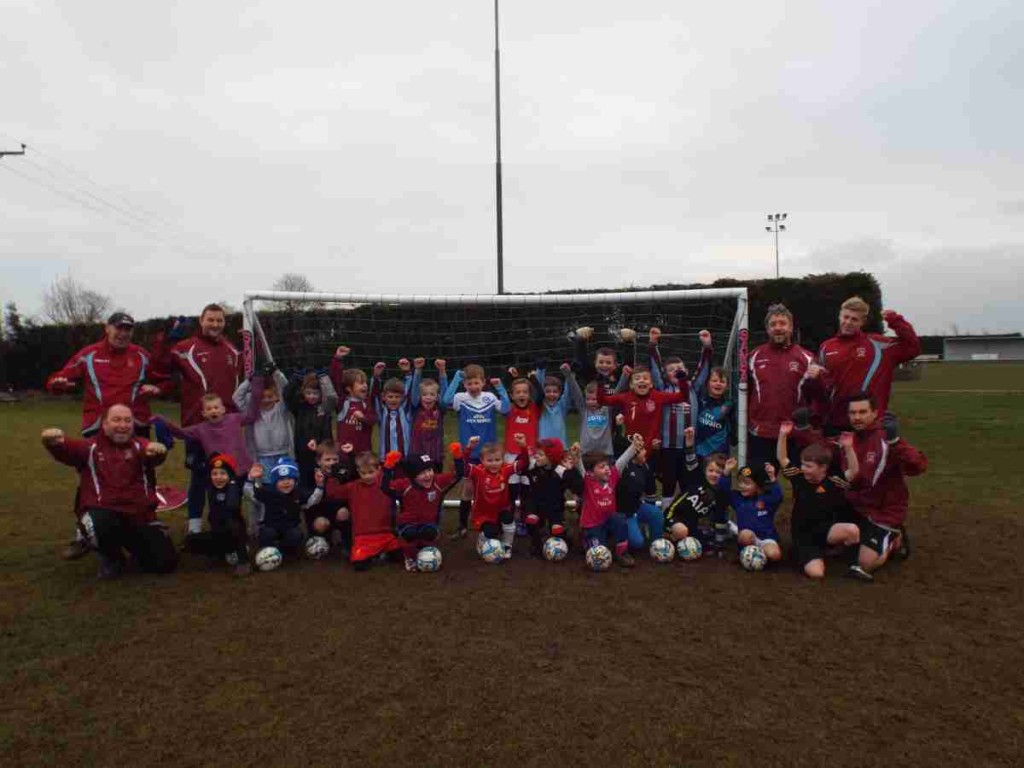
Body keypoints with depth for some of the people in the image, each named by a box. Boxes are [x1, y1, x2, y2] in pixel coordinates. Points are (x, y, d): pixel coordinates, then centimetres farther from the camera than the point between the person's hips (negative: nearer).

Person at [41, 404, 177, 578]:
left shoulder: (140, 446, 9)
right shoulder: (90, 447, 8)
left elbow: (153, 456, -14)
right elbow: (68, 450, -14)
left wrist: (158, 450, -41)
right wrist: (55, 442, -40)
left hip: (140, 516, 2)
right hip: (103, 512, -1)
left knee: (166, 563, -7)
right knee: (101, 525, -39)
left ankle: (132, 545, 28)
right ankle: (111, 557, -2)